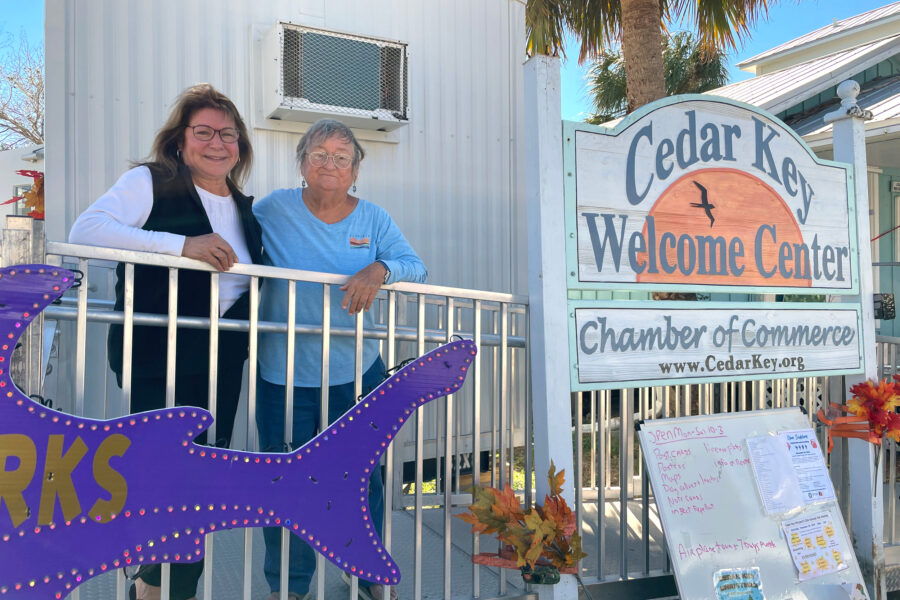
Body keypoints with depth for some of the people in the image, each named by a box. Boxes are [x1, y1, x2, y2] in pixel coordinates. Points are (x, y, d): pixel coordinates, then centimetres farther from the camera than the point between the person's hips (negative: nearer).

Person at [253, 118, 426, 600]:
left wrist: (380, 269, -25)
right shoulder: (274, 208, -5)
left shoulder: (372, 218, 2)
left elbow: (414, 265, -7)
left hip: (357, 373, 2)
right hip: (283, 377, -2)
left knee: (363, 477, 14)